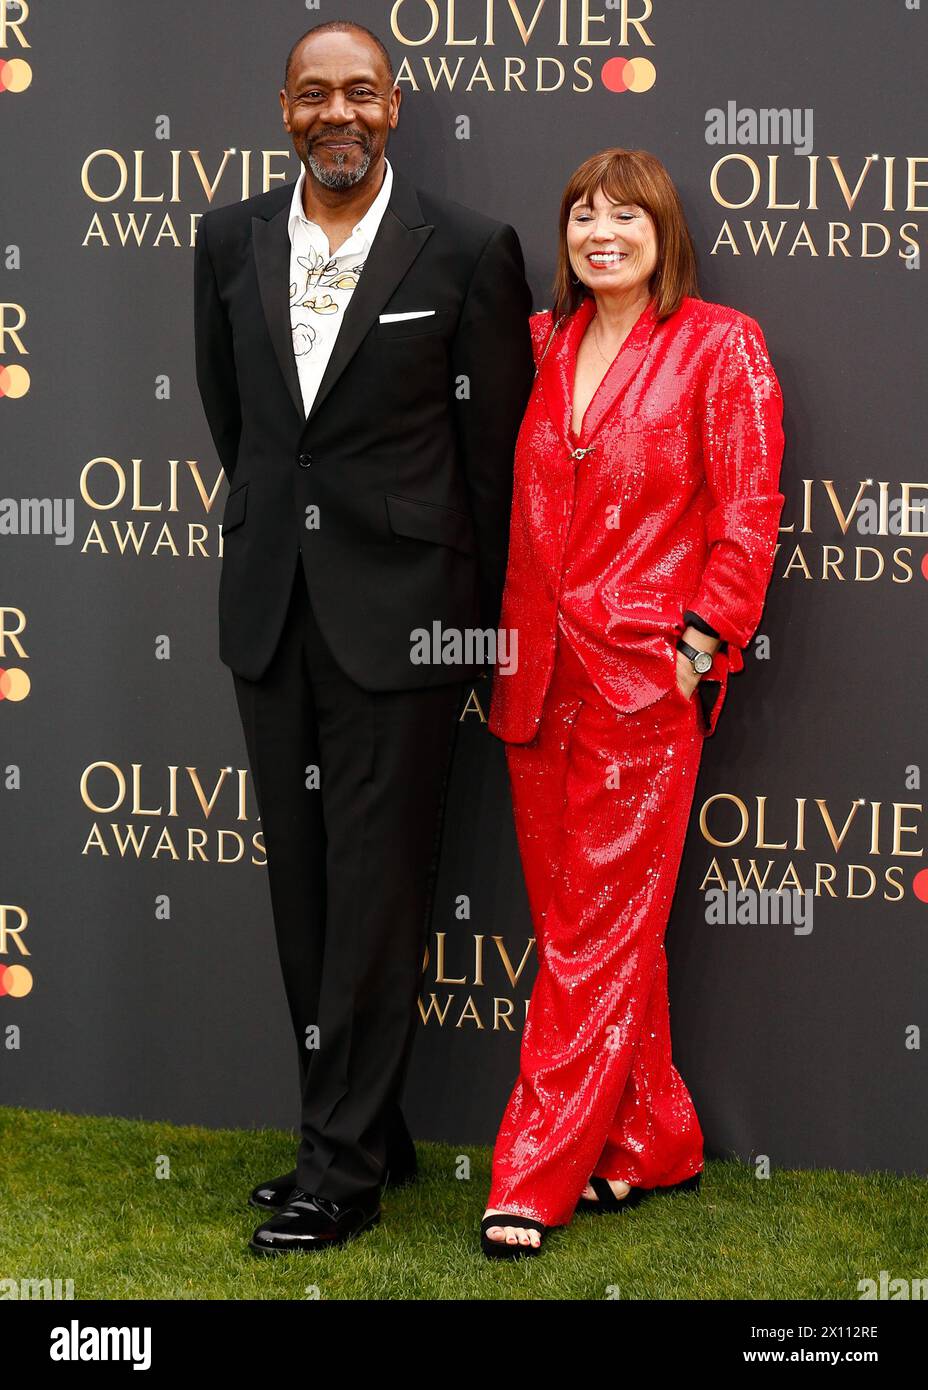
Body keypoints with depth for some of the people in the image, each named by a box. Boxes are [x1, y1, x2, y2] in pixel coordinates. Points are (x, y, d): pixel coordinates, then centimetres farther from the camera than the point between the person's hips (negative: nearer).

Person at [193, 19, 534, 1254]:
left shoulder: (467, 250, -6)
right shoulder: (230, 239, 7)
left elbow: (495, 443, -1)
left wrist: (487, 620, 2)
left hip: (397, 608, -5)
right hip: (272, 604, 5)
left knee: (375, 883, -2)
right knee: (304, 882, 10)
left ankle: (344, 1165, 6)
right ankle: (369, 1133, 22)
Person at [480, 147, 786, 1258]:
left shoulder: (720, 345, -2)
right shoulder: (544, 343, 12)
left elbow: (747, 513, -6)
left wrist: (697, 644, -11)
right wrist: (505, 630, 8)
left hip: (642, 676, -6)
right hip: (537, 669, 6)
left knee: (602, 929, -2)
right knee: (574, 921, 9)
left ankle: (532, 1178, 3)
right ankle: (653, 1141, 23)